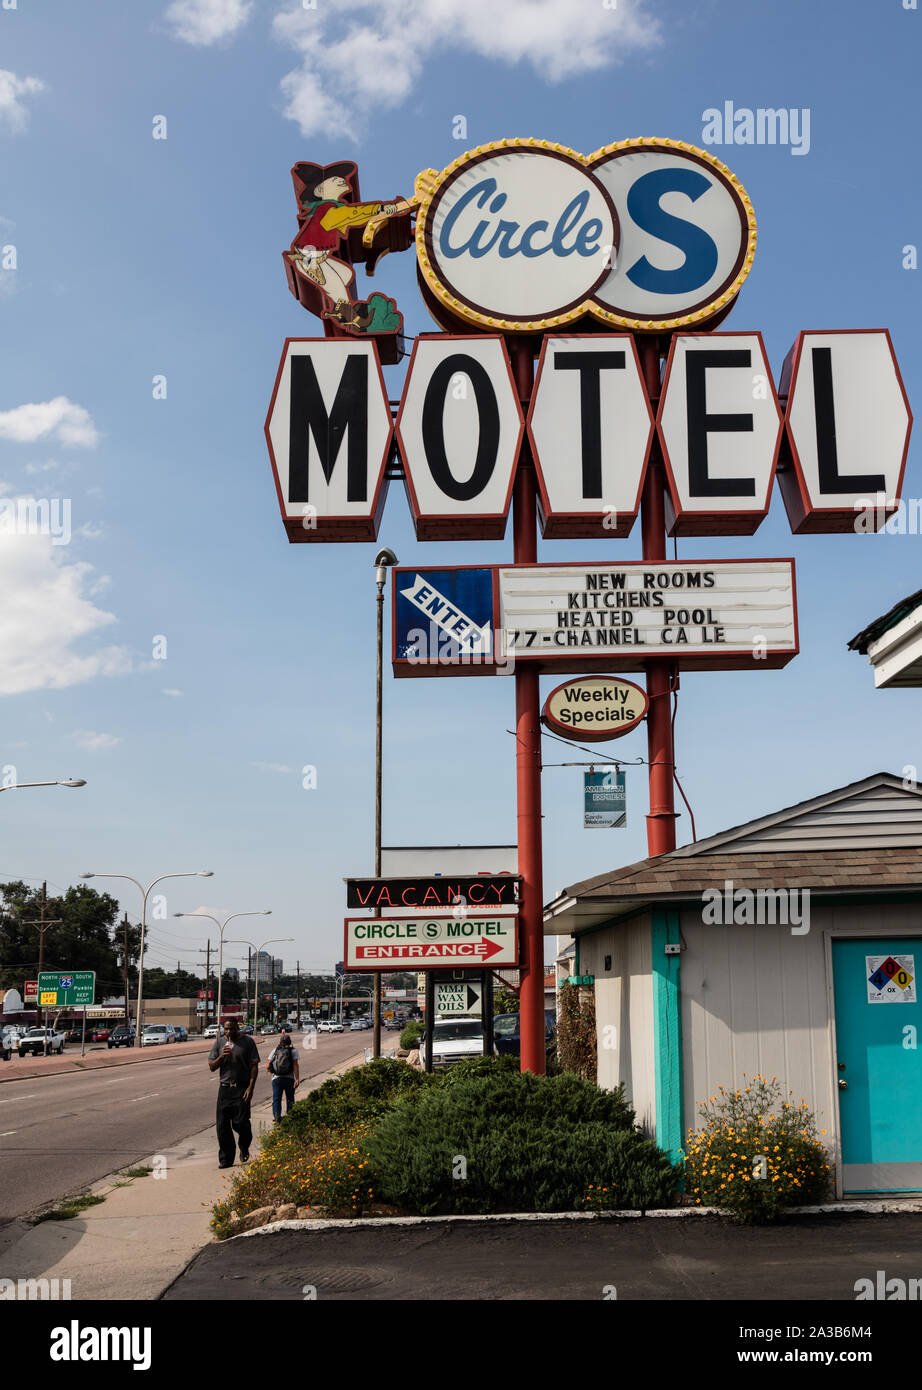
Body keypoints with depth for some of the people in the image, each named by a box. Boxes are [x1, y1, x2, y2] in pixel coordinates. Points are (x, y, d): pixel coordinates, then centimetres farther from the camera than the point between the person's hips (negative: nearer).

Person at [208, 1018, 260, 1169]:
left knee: (241, 1122, -10)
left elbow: (254, 1066, -2)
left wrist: (250, 1087, -12)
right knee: (222, 1125, 0)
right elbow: (212, 1067, 10)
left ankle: (244, 1148, 20)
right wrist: (222, 1056, -10)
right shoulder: (219, 1043, 10)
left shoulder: (247, 1042, 0)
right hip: (225, 1088, 3)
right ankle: (226, 1159, 10)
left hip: (242, 1088, -3)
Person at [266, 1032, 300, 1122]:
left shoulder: (274, 1051, 3)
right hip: (289, 1078, 0)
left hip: (277, 1078, 0)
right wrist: (297, 1079, -13)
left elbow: (268, 1066, 1)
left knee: (276, 1099, 4)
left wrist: (270, 1071, 23)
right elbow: (295, 1065, -11)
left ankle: (277, 1117, -10)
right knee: (290, 1099, 15)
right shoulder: (293, 1051, -2)